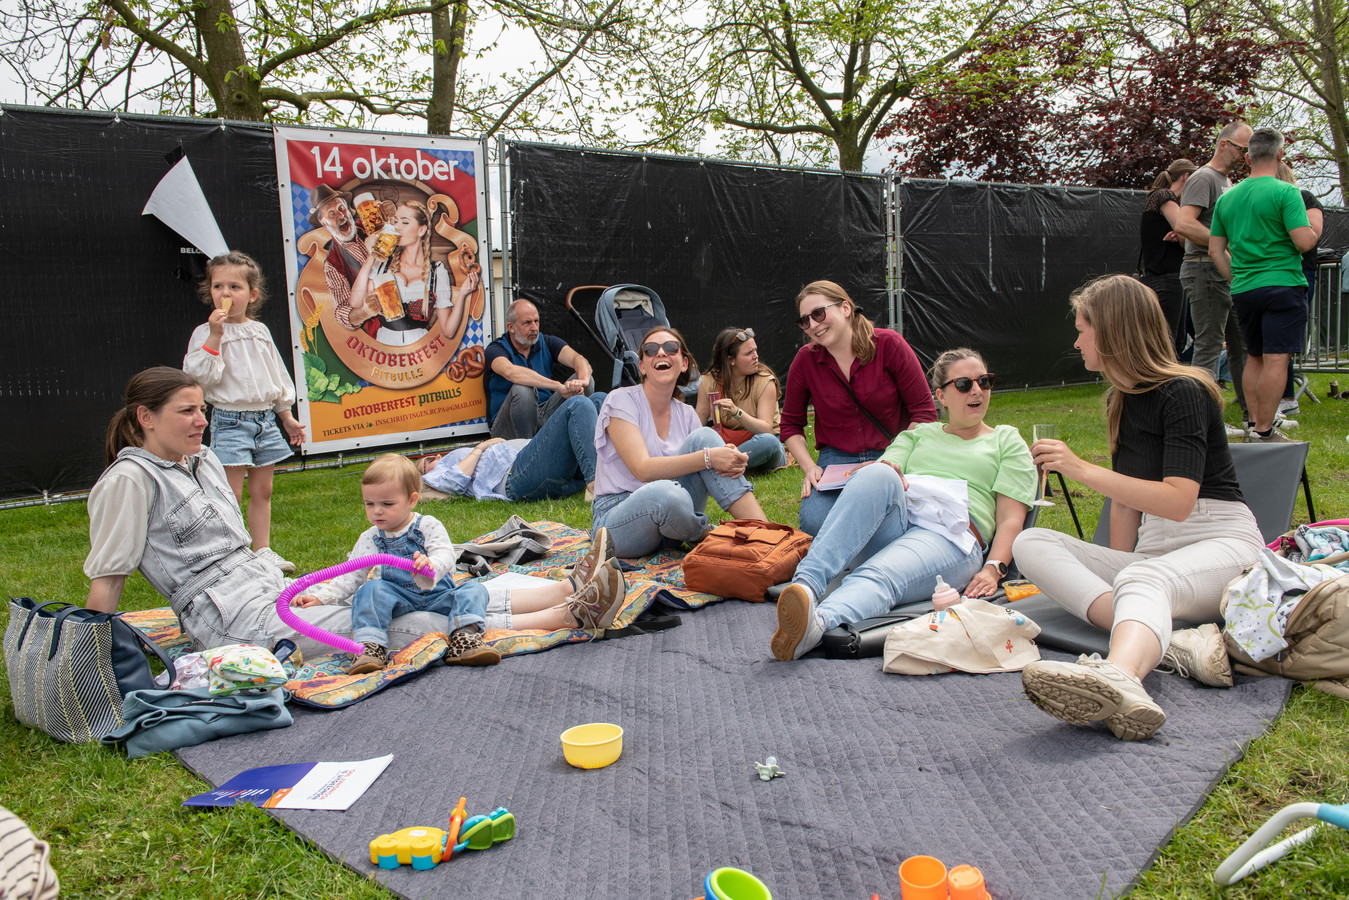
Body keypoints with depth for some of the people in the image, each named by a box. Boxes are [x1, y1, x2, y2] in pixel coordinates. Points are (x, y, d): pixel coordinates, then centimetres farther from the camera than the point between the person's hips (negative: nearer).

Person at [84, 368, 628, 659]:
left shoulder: (202, 460, 16)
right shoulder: (130, 479, -9)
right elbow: (105, 580, -9)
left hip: (273, 591, 9)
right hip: (241, 626, -9)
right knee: (407, 625, -19)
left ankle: (572, 589, -14)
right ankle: (571, 615, -25)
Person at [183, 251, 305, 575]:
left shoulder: (260, 331, 10)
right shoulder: (206, 333, -5)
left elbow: (276, 372, 19)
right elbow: (200, 376, -18)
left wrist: (287, 415, 21)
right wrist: (214, 336, -23)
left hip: (265, 418, 5)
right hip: (230, 421, -5)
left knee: (262, 491, 12)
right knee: (231, 495, -5)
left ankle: (263, 550, 21)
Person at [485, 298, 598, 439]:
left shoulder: (547, 343, 7)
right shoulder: (496, 349, -8)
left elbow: (577, 359, -11)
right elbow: (511, 372, -32)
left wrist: (583, 380, -37)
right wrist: (559, 387, -41)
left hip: (545, 415, 4)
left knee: (588, 380, -11)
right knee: (522, 389, -36)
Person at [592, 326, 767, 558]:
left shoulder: (686, 414, 9)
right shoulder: (621, 400, -8)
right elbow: (643, 469, -21)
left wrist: (732, 464, -22)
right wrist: (707, 458, -29)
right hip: (617, 517, -5)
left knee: (703, 437, -17)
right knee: (666, 493, -41)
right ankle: (707, 536, -7)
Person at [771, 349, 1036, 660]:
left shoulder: (1008, 442, 25)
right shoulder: (918, 434, 31)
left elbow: (1011, 518, 12)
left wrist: (993, 569, -9)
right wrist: (883, 469, -10)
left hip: (953, 537, -2)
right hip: (894, 524, 2)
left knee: (880, 575, -36)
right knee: (878, 475, -33)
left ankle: (815, 624, -67)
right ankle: (805, 585, -50)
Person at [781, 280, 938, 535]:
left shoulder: (888, 344, -5)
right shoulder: (805, 360, 1)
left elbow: (924, 412, -3)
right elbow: (791, 425, 12)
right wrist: (809, 467, -5)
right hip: (836, 460, 1)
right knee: (814, 524, -28)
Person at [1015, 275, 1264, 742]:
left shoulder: (1183, 392, -10)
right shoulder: (1120, 400, 15)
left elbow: (1178, 502, -22)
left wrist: (1080, 469, -24)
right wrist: (1113, 575, 7)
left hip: (1221, 542, -7)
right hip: (1153, 554, 8)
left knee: (1144, 579, -41)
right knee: (1030, 542, -15)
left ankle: (1119, 680, -76)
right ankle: (1169, 643, -35)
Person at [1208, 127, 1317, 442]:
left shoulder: (1226, 198, 10)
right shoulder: (1285, 192, -9)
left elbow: (1215, 250, 12)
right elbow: (1304, 241, -15)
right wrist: (1313, 231, 7)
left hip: (1243, 290, 6)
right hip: (1282, 285, -6)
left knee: (1254, 357, 15)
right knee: (1276, 359, -6)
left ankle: (1255, 425, 17)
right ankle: (1263, 432, -8)